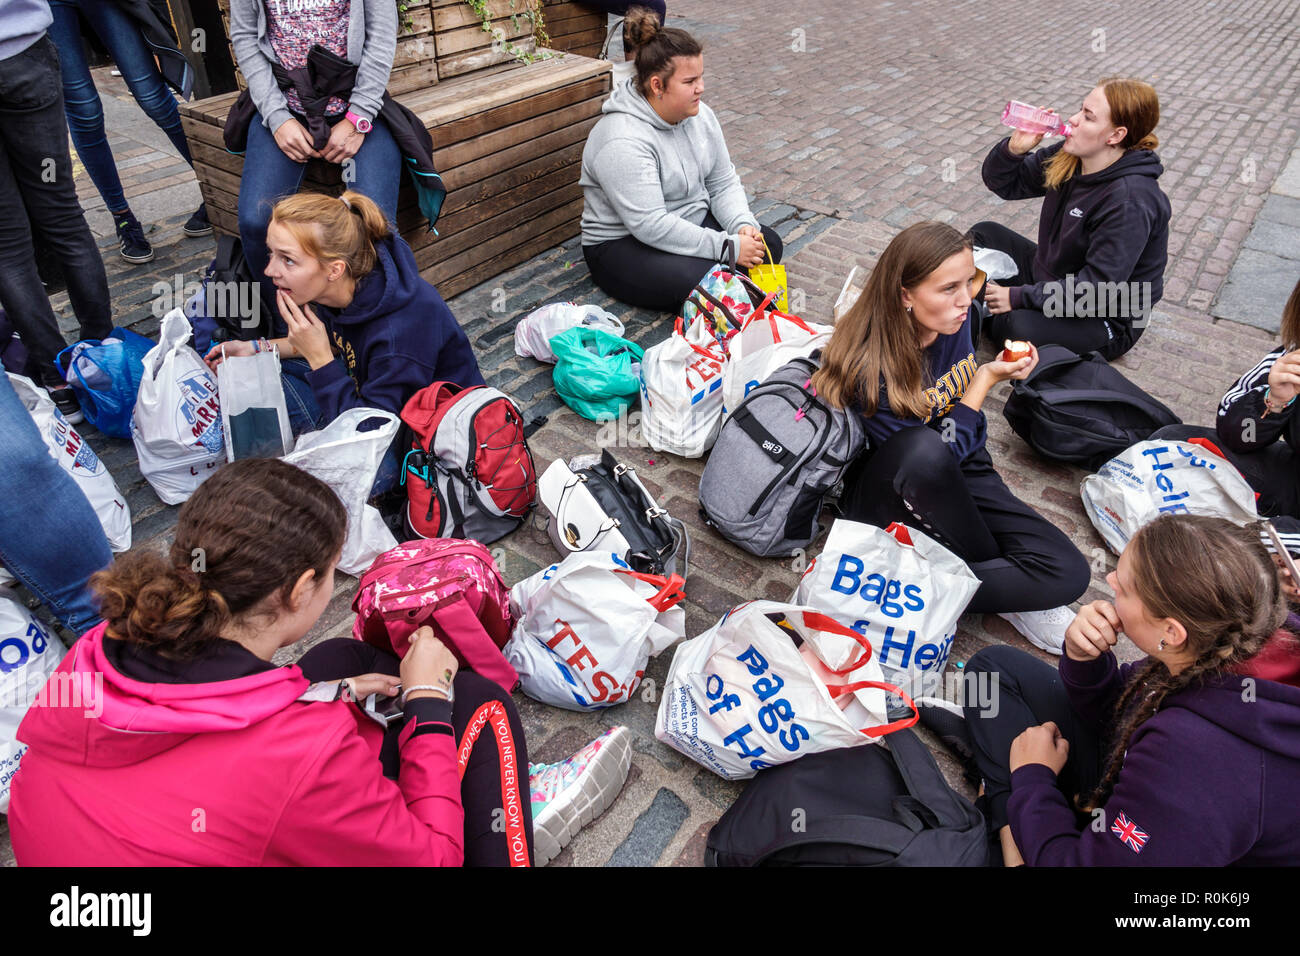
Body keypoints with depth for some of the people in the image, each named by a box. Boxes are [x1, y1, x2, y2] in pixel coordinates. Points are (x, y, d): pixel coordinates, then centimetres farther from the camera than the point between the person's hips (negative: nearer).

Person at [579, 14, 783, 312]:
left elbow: (724, 183, 6)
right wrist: (727, 247, -30)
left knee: (768, 244, -8)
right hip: (624, 244, -8)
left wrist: (743, 225, -16)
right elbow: (651, 226, -31)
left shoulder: (699, 115, 0)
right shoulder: (623, 142, -26)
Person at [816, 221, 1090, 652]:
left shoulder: (955, 320, -6)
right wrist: (986, 378, -20)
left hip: (959, 476, 4)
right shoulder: (870, 363, -26)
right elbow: (932, 455, -21)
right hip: (887, 497, -4)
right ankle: (1010, 588, -16)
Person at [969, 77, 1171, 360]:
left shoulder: (1130, 202, -30)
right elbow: (1003, 183, 4)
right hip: (1051, 276, 8)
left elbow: (1097, 289, -32)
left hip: (1107, 319, -8)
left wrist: (1018, 297, -28)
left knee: (1017, 327, -35)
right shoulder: (1067, 158, -6)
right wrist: (1014, 148, -18)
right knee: (983, 234, 9)